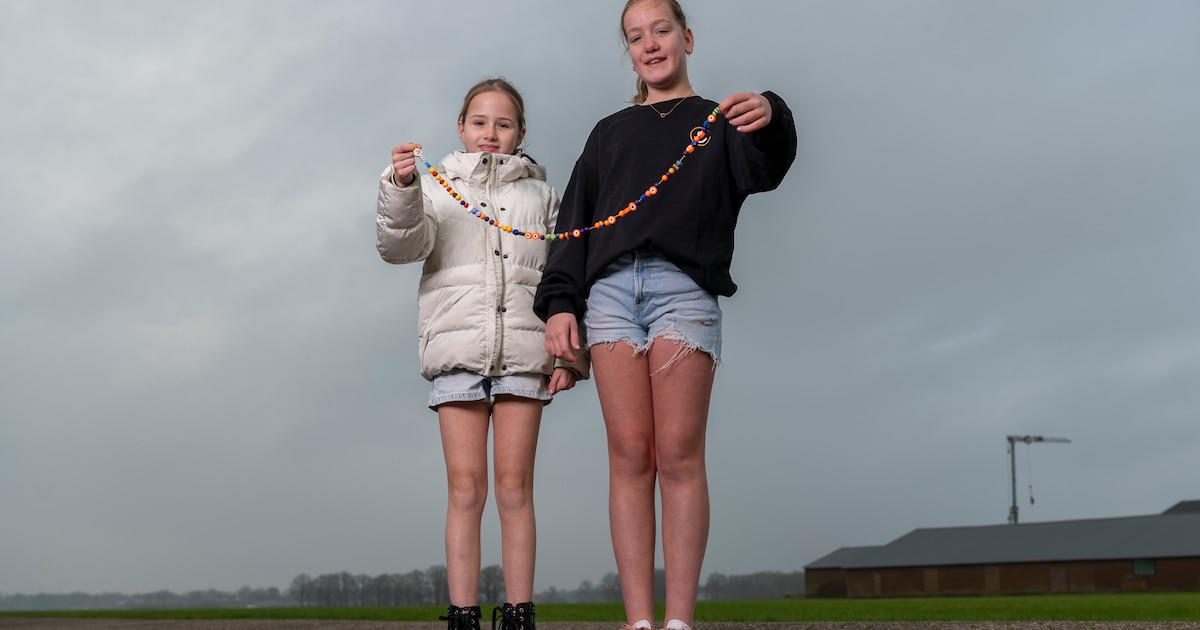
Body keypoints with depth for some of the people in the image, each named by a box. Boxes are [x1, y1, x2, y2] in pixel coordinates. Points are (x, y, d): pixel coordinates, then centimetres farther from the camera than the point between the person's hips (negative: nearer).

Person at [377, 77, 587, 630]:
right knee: (465, 486, -3)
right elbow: (401, 245, -1)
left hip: (524, 350, 0)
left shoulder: (541, 194, 18)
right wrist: (401, 190, -19)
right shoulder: (435, 187, 16)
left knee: (515, 484, -2)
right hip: (457, 348, 0)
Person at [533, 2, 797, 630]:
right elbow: (574, 222, 19)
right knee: (630, 456, -6)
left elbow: (762, 170, -4)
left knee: (679, 455, -10)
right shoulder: (610, 132, 27)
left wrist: (770, 120, -27)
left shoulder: (717, 123, 18)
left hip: (685, 287, -2)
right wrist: (559, 301, 5)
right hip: (610, 288, 2)